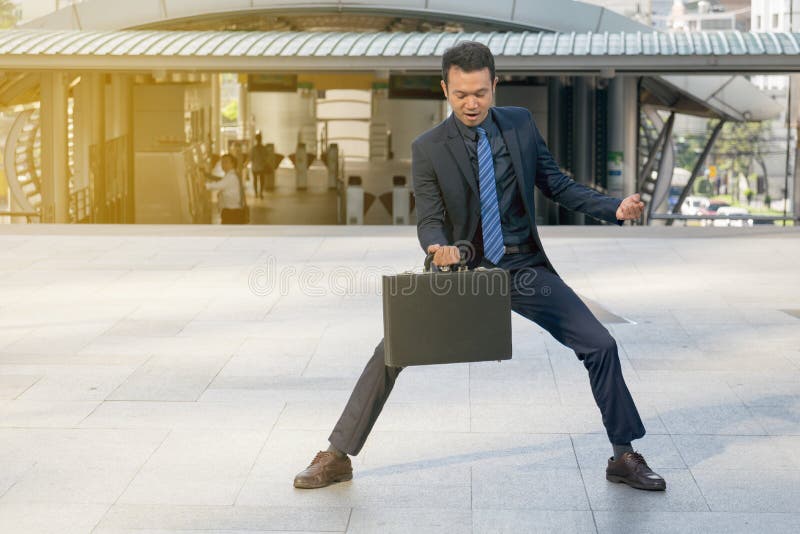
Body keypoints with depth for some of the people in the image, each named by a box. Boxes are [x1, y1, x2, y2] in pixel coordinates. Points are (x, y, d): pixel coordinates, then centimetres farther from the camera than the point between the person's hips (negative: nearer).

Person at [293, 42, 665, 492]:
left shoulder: (521, 123, -2)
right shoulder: (428, 148, -10)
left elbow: (557, 184, 4)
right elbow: (429, 220, -9)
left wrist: (615, 209, -10)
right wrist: (438, 247, -33)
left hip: (524, 267, 2)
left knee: (600, 346, -6)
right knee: (393, 350, -9)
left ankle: (624, 456, 12)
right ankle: (338, 457, 4)